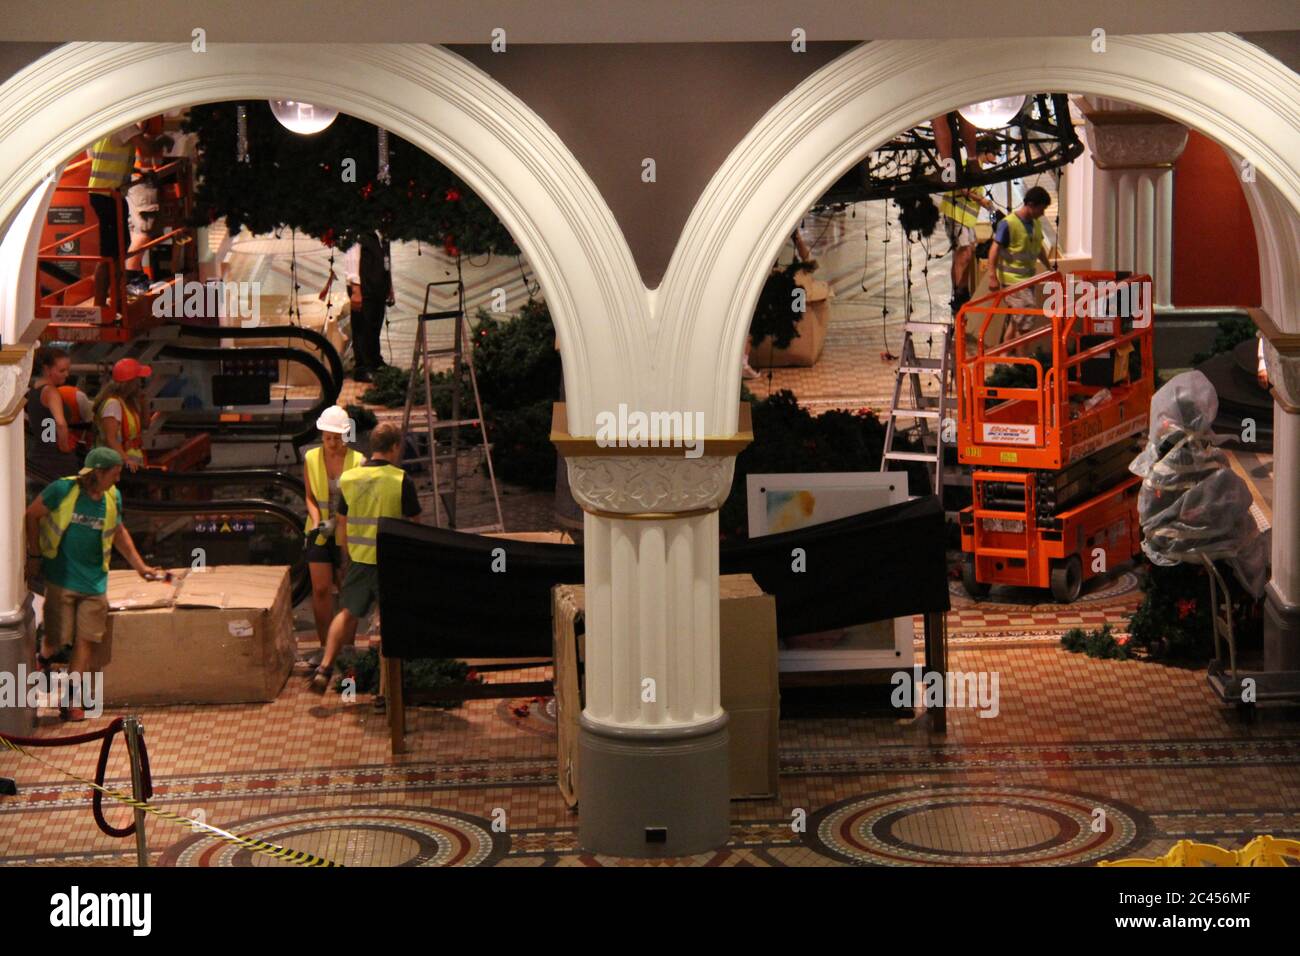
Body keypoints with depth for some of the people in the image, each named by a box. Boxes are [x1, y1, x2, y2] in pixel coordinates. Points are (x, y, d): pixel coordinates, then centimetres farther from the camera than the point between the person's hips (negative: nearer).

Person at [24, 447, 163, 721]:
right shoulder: (62, 490, -13)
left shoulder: (113, 498, 2)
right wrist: (34, 557, -2)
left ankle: (71, 701, 9)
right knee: (56, 640, -3)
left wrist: (140, 566, 16)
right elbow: (32, 515, -2)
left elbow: (119, 533, 17)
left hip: (94, 582, 4)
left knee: (86, 641, 0)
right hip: (60, 579, -4)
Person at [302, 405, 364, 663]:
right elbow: (310, 497, 5)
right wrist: (317, 521, -14)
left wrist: (337, 523, -19)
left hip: (348, 534, -1)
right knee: (320, 589, -4)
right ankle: (325, 647, 4)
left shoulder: (357, 461, -7)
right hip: (319, 534, 1)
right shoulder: (312, 459, 0)